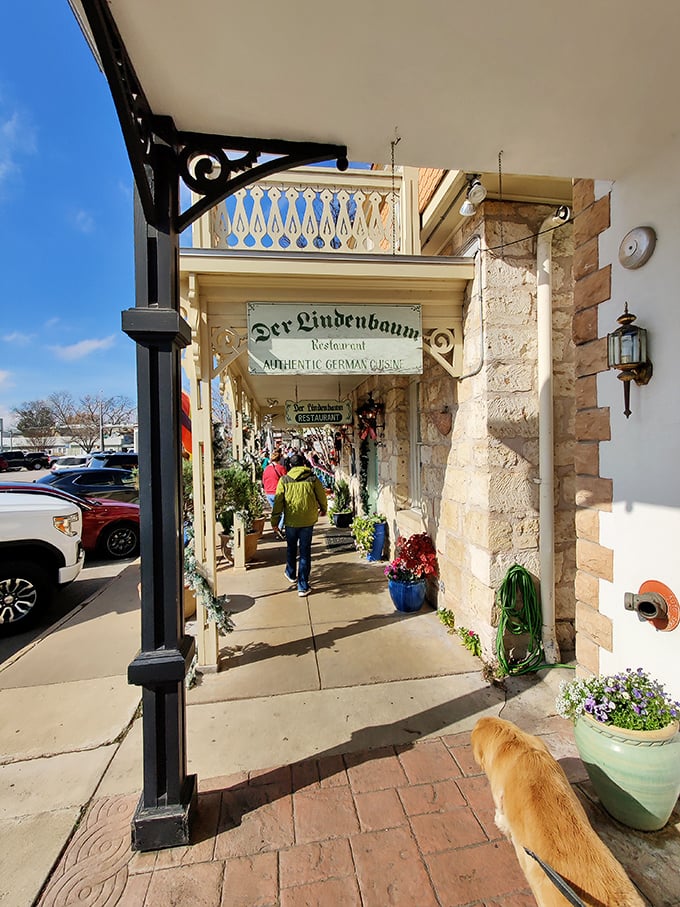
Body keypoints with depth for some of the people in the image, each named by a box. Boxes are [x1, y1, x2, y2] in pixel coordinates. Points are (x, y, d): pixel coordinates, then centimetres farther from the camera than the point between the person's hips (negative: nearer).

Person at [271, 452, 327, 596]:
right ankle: (303, 586, 8)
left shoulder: (284, 480, -3)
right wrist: (323, 509, 27)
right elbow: (322, 496, 7)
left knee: (291, 548, 23)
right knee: (305, 551, 6)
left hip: (291, 520, 1)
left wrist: (275, 521, 7)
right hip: (308, 520, -1)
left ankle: (291, 574, 43)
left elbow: (278, 501, -2)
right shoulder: (312, 478, -2)